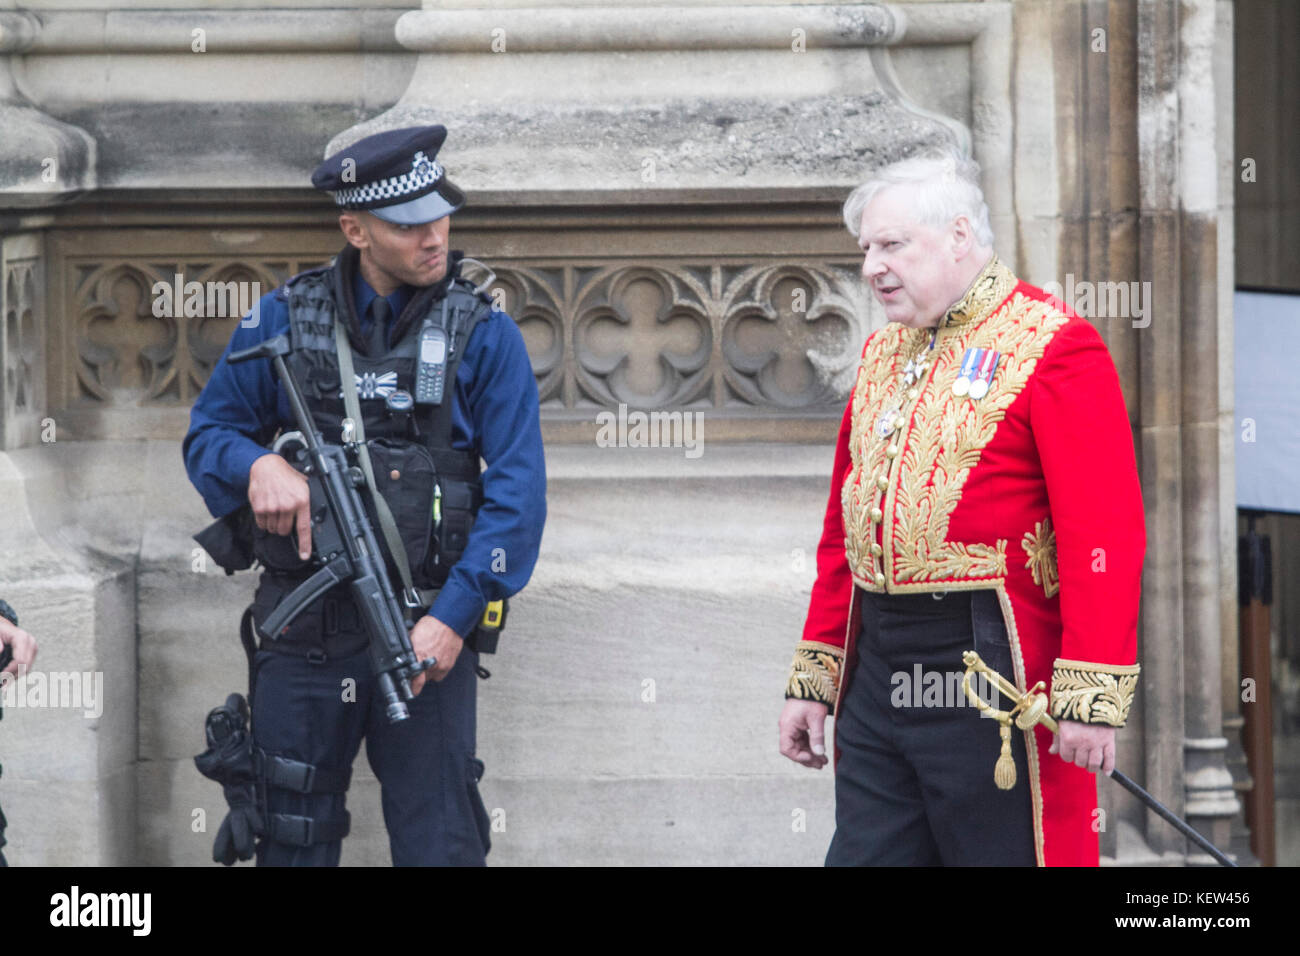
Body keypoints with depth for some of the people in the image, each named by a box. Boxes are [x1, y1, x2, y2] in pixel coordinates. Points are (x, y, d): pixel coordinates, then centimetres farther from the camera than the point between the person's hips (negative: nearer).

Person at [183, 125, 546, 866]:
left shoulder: (485, 337, -1)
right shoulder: (284, 321, 5)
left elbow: (517, 490, -5)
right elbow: (208, 433, 12)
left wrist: (454, 616, -14)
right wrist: (257, 463, -13)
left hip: (425, 632, -2)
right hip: (304, 635, 2)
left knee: (439, 843, -2)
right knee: (293, 839, 10)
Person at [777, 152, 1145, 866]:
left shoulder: (1051, 346, -7)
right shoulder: (882, 353, 17)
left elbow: (1104, 531, -14)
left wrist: (1091, 695, -20)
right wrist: (813, 678, 17)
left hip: (989, 669, -7)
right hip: (877, 671, 7)